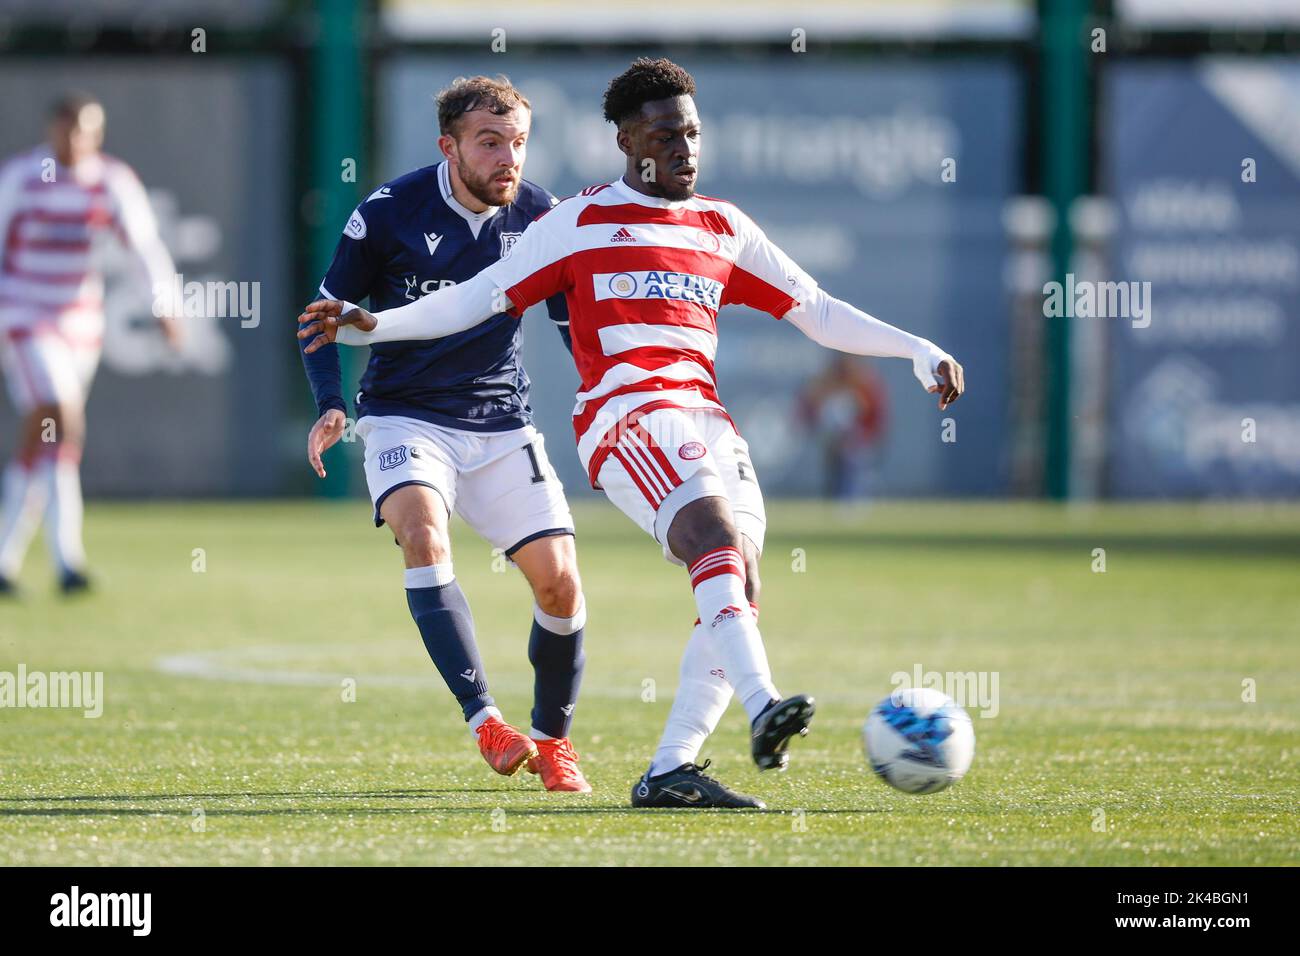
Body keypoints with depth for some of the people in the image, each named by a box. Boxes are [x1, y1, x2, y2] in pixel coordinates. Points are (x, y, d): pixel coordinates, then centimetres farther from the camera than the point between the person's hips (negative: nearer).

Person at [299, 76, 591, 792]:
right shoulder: (390, 212, -10)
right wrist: (330, 404, -11)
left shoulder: (542, 217, -3)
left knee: (559, 582, -6)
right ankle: (484, 721, -32)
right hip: (405, 417, -2)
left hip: (502, 423, 2)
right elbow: (329, 311, 2)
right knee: (423, 534, -30)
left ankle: (551, 739, 18)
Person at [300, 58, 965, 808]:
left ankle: (670, 772, -7)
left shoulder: (723, 228, 22)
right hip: (629, 414, -6)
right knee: (718, 539, -31)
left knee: (740, 594, -10)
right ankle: (764, 708, -48)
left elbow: (817, 310, 24)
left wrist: (918, 351, 15)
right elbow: (478, 298, 11)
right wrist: (371, 326, 1)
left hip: (708, 421, 6)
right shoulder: (581, 222, 10)